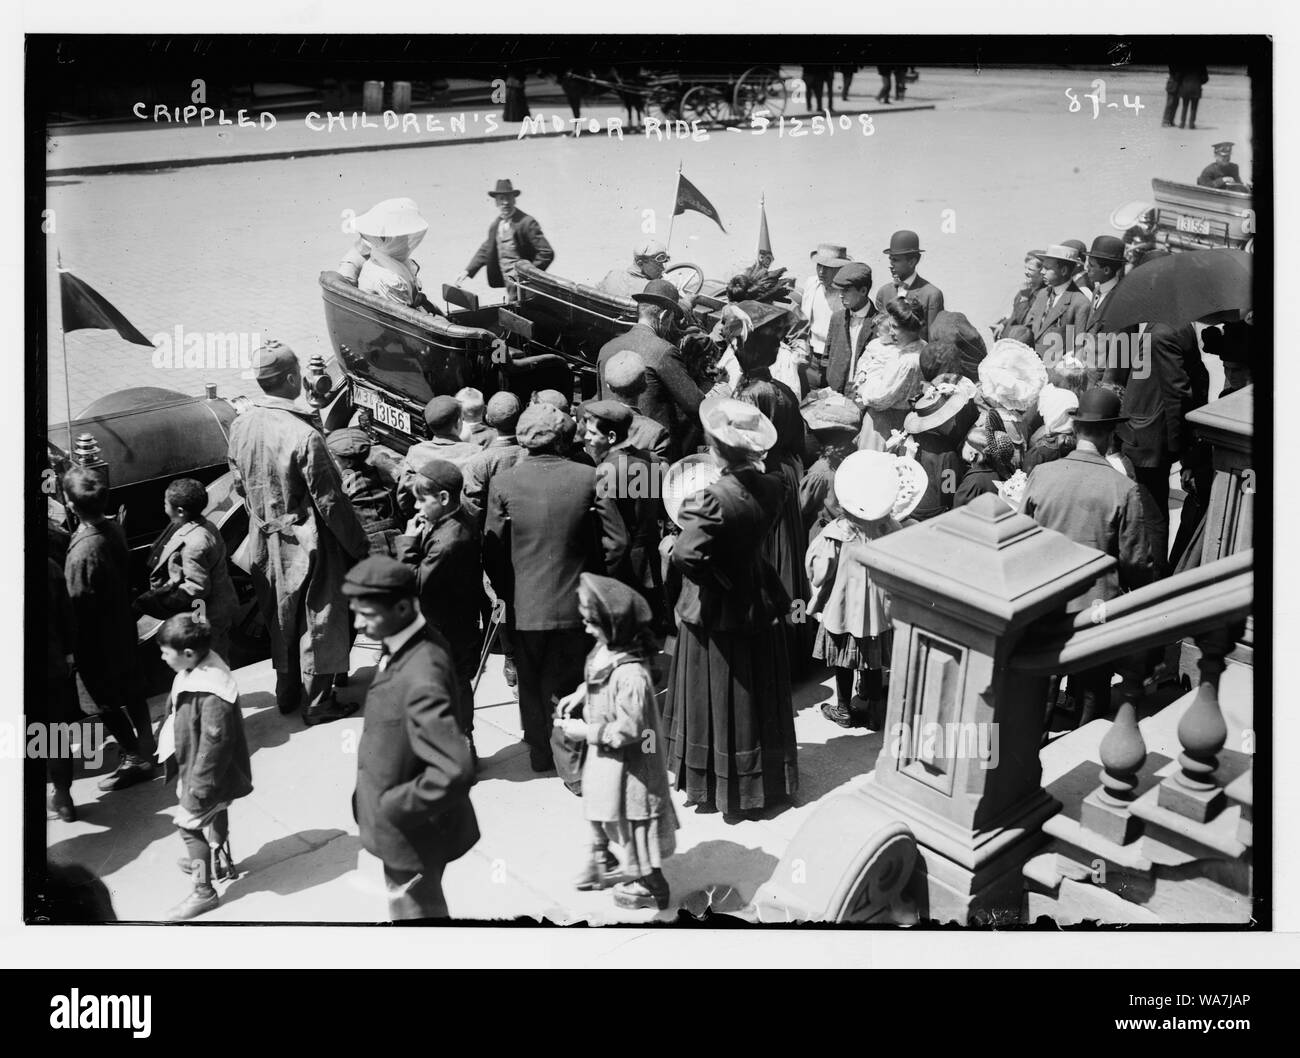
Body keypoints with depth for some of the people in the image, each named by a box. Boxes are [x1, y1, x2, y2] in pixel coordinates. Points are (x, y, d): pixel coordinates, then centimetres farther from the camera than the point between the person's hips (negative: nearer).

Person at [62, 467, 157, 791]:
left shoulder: (83, 553, -33)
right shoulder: (114, 528, -10)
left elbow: (80, 607, -24)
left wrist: (73, 648, -12)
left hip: (98, 642, -8)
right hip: (123, 628, 8)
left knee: (108, 703, 12)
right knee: (130, 692, 24)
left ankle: (135, 761, 25)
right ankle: (143, 747, 42)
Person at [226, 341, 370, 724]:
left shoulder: (240, 426, -5)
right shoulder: (304, 436, -26)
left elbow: (240, 485, 8)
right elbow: (330, 502, -21)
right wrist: (360, 546, -11)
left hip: (265, 543, 6)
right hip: (306, 544, -6)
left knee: (280, 617, 21)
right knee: (318, 618, 9)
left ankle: (287, 692, 36)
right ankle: (318, 702, 19)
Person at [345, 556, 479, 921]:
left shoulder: (420, 677, -35)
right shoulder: (406, 646, -4)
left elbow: (455, 771, -39)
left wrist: (396, 808, -25)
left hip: (410, 833, -9)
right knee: (429, 907, 28)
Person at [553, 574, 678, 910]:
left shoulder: (631, 676, -36)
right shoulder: (605, 650, -9)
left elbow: (629, 730, -32)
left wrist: (586, 732, -25)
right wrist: (581, 694, -2)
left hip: (626, 761, -9)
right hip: (602, 756, 9)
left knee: (631, 816, 11)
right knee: (598, 806, 27)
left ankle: (650, 886, 33)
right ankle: (601, 862, 52)